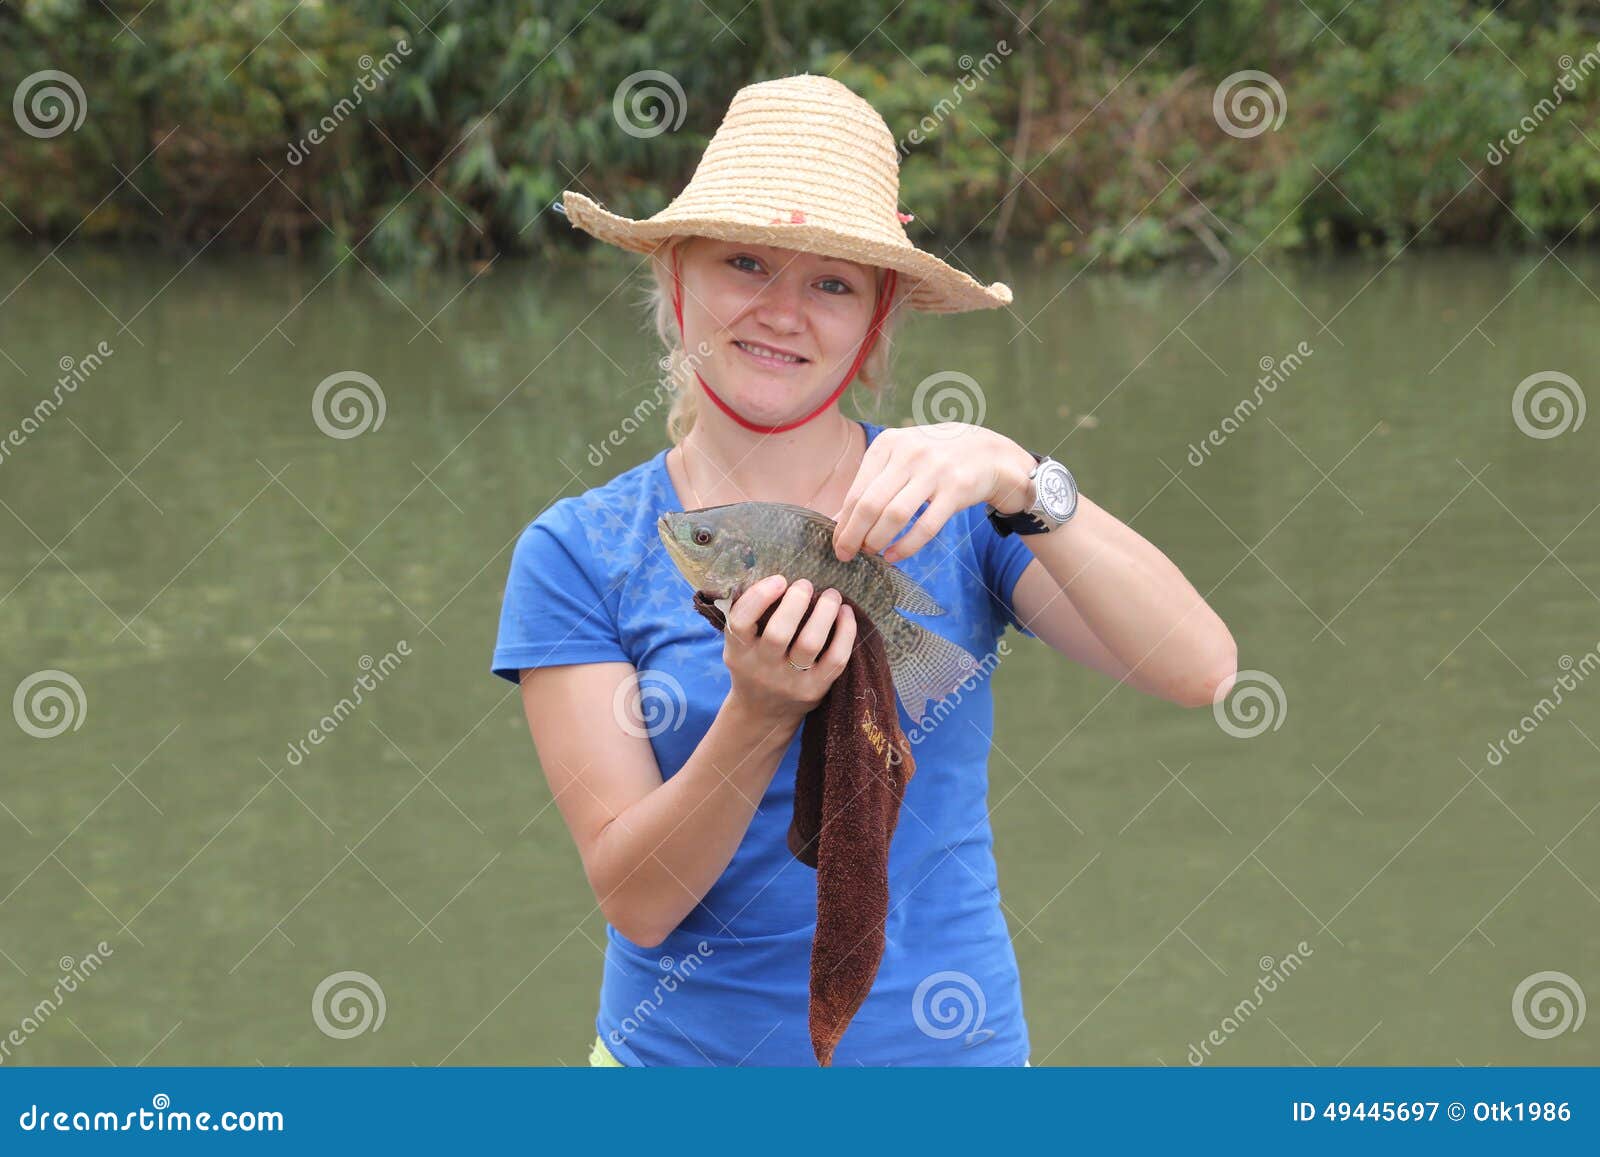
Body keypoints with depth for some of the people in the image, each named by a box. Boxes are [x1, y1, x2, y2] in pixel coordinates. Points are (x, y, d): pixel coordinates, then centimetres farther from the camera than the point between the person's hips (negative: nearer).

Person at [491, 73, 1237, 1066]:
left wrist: (1017, 480, -29)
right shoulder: (577, 555, -5)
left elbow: (1201, 670, -18)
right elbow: (635, 898, -11)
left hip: (945, 1055, 0)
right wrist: (761, 715, -26)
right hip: (689, 1047, 0)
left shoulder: (953, 504, -5)